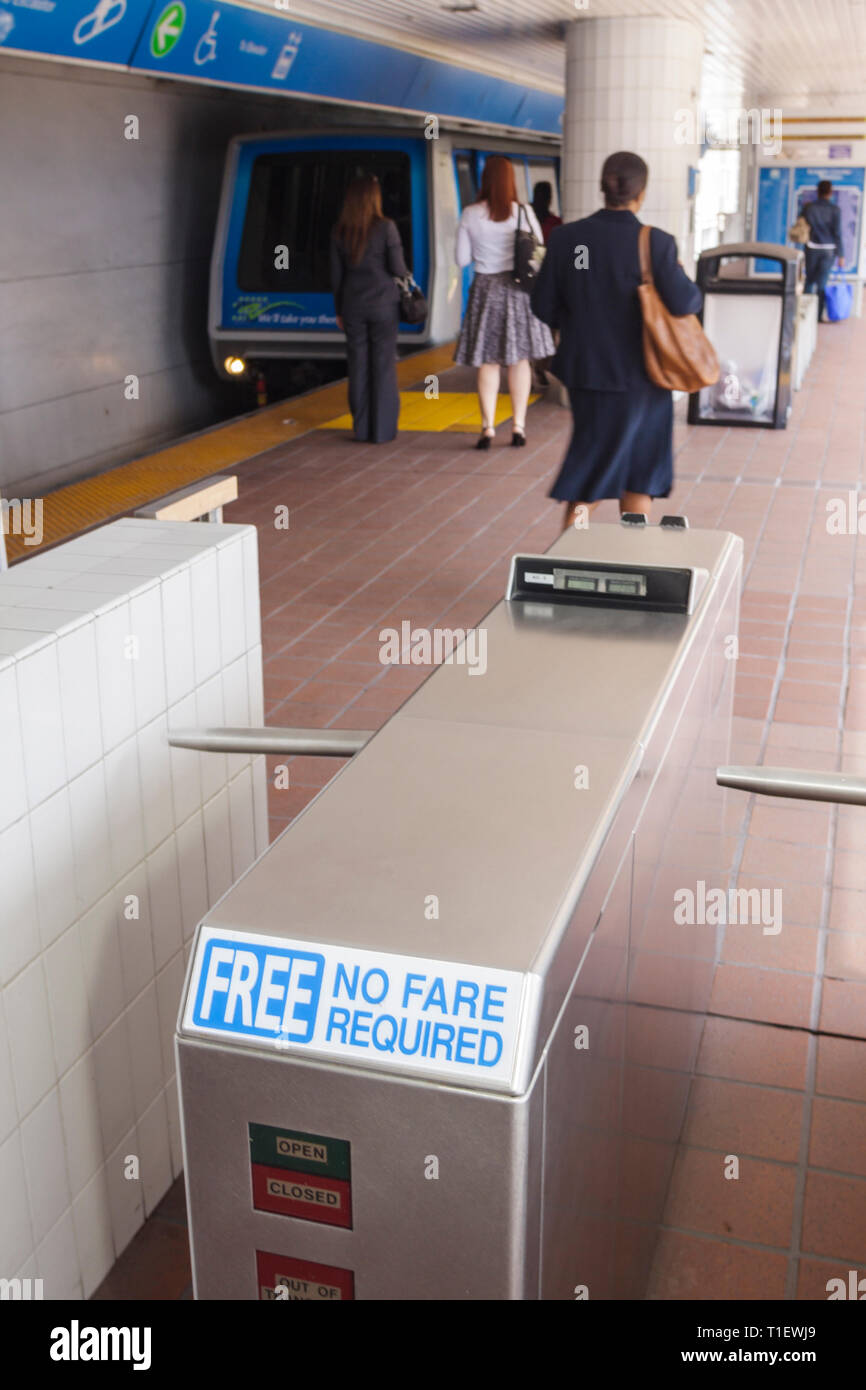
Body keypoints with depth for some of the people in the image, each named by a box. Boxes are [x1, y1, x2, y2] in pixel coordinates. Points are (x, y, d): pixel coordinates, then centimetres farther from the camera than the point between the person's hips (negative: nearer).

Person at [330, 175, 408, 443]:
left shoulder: (339, 232, 2)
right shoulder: (385, 227, -9)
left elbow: (336, 275, 5)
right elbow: (397, 268, -8)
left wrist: (339, 310, 13)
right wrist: (406, 276, 15)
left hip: (353, 304, 3)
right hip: (383, 304, -3)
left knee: (358, 366, 7)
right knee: (383, 366, 3)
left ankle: (362, 429, 11)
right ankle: (382, 430, 5)